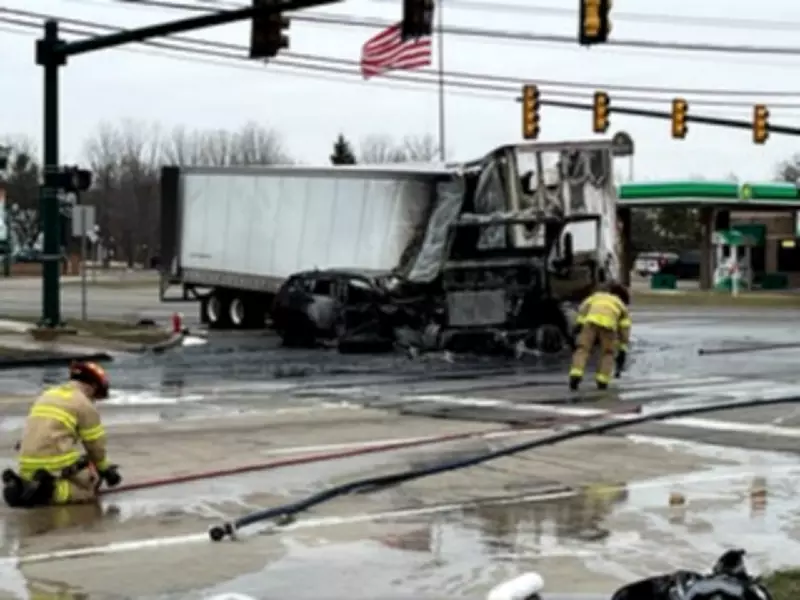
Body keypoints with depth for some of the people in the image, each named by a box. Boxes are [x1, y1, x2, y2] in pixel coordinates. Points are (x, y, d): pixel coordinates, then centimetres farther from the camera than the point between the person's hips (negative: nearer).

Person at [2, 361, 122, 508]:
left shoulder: (47, 395, 22)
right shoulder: (85, 404, -1)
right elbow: (95, 444, 4)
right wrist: (105, 468, 23)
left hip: (29, 468, 7)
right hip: (58, 465, -7)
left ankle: (20, 486, 0)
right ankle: (50, 490, -16)